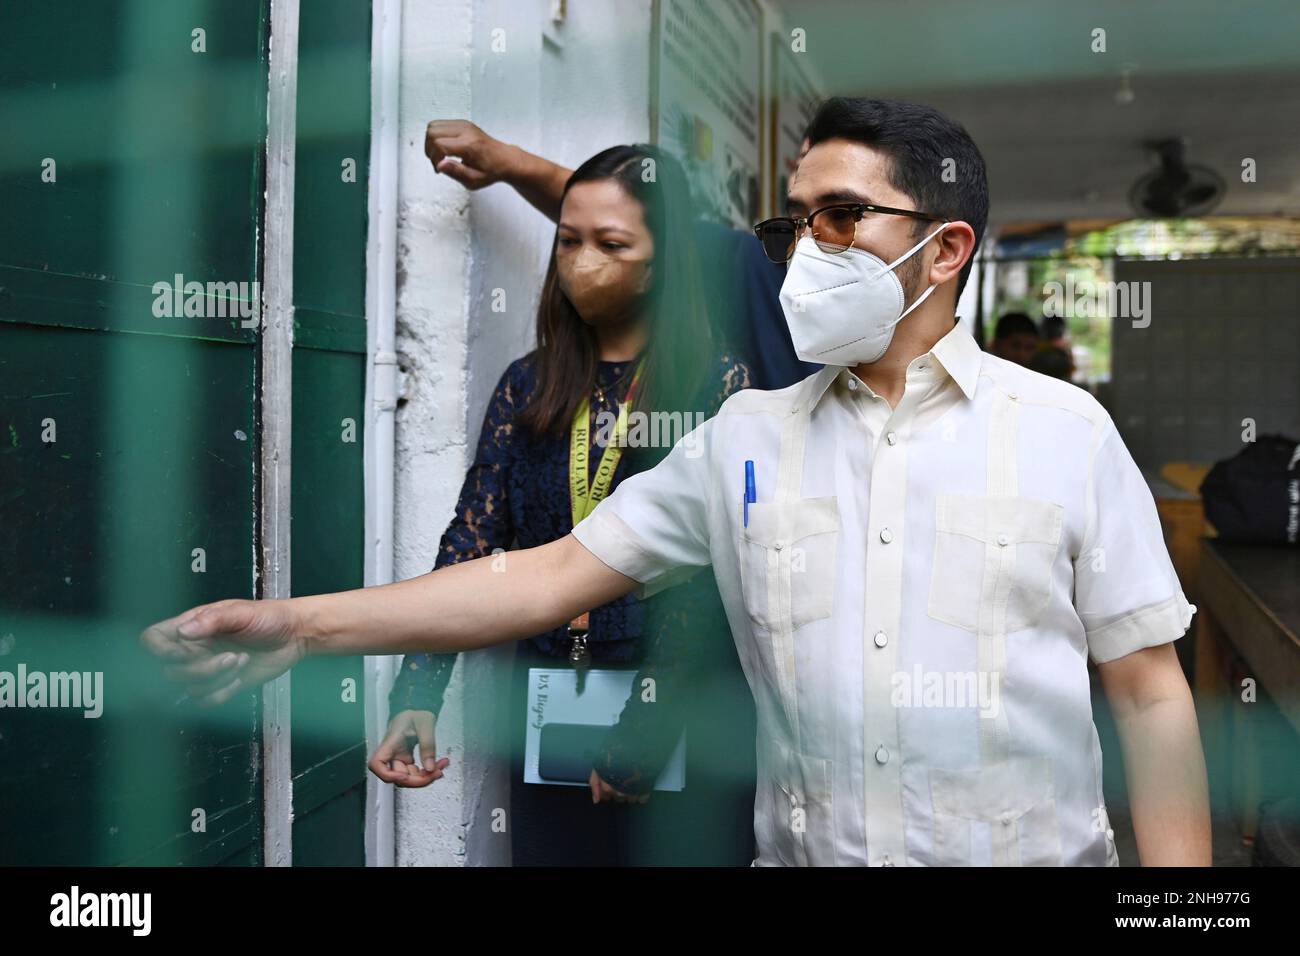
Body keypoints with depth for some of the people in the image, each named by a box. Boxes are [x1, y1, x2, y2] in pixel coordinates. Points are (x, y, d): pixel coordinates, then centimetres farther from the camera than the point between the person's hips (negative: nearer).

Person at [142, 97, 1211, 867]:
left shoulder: (1067, 428, -3)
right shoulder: (747, 436, 2)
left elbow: (1150, 691, -2)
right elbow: (551, 576, -2)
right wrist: (304, 623, -10)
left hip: (1036, 847, -1)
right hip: (803, 847, 2)